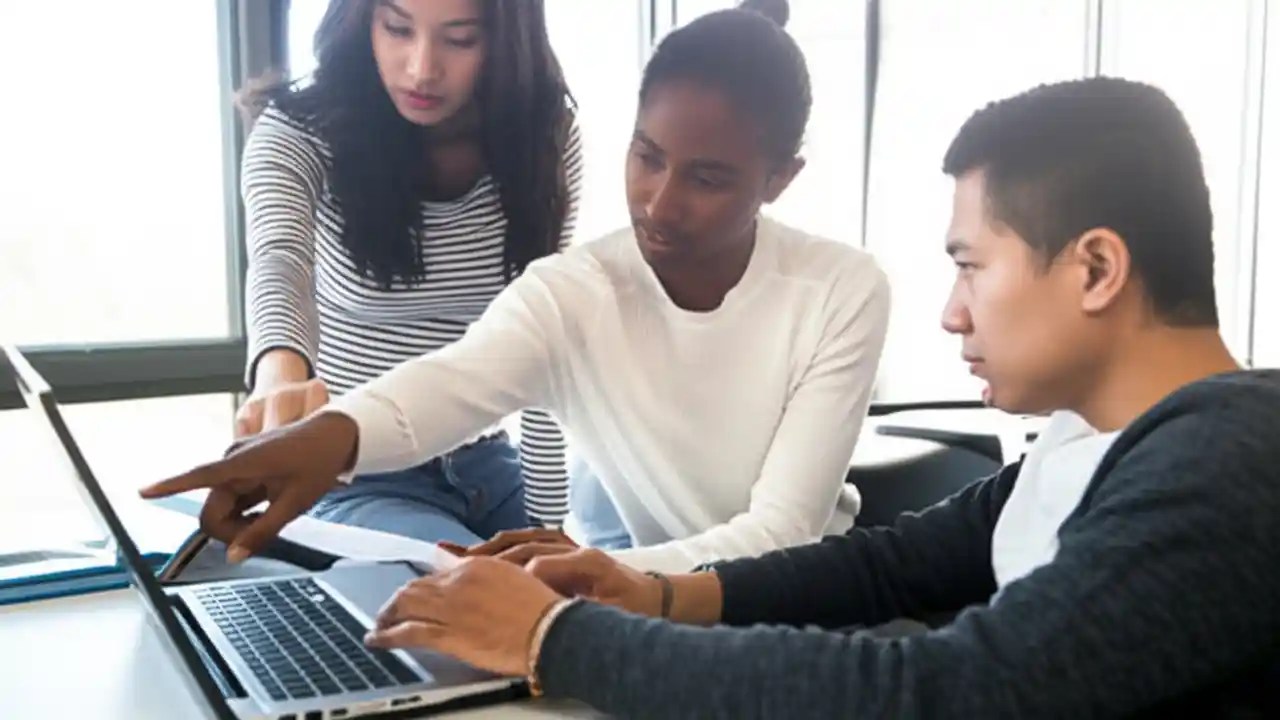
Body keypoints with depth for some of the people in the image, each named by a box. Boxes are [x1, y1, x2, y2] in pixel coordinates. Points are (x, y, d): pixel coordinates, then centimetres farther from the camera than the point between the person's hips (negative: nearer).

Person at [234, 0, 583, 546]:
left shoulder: (545, 136, -7)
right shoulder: (303, 132, -15)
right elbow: (277, 265, -37)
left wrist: (549, 522, -4)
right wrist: (282, 376, -60)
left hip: (488, 465, 4)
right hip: (359, 479, -4)